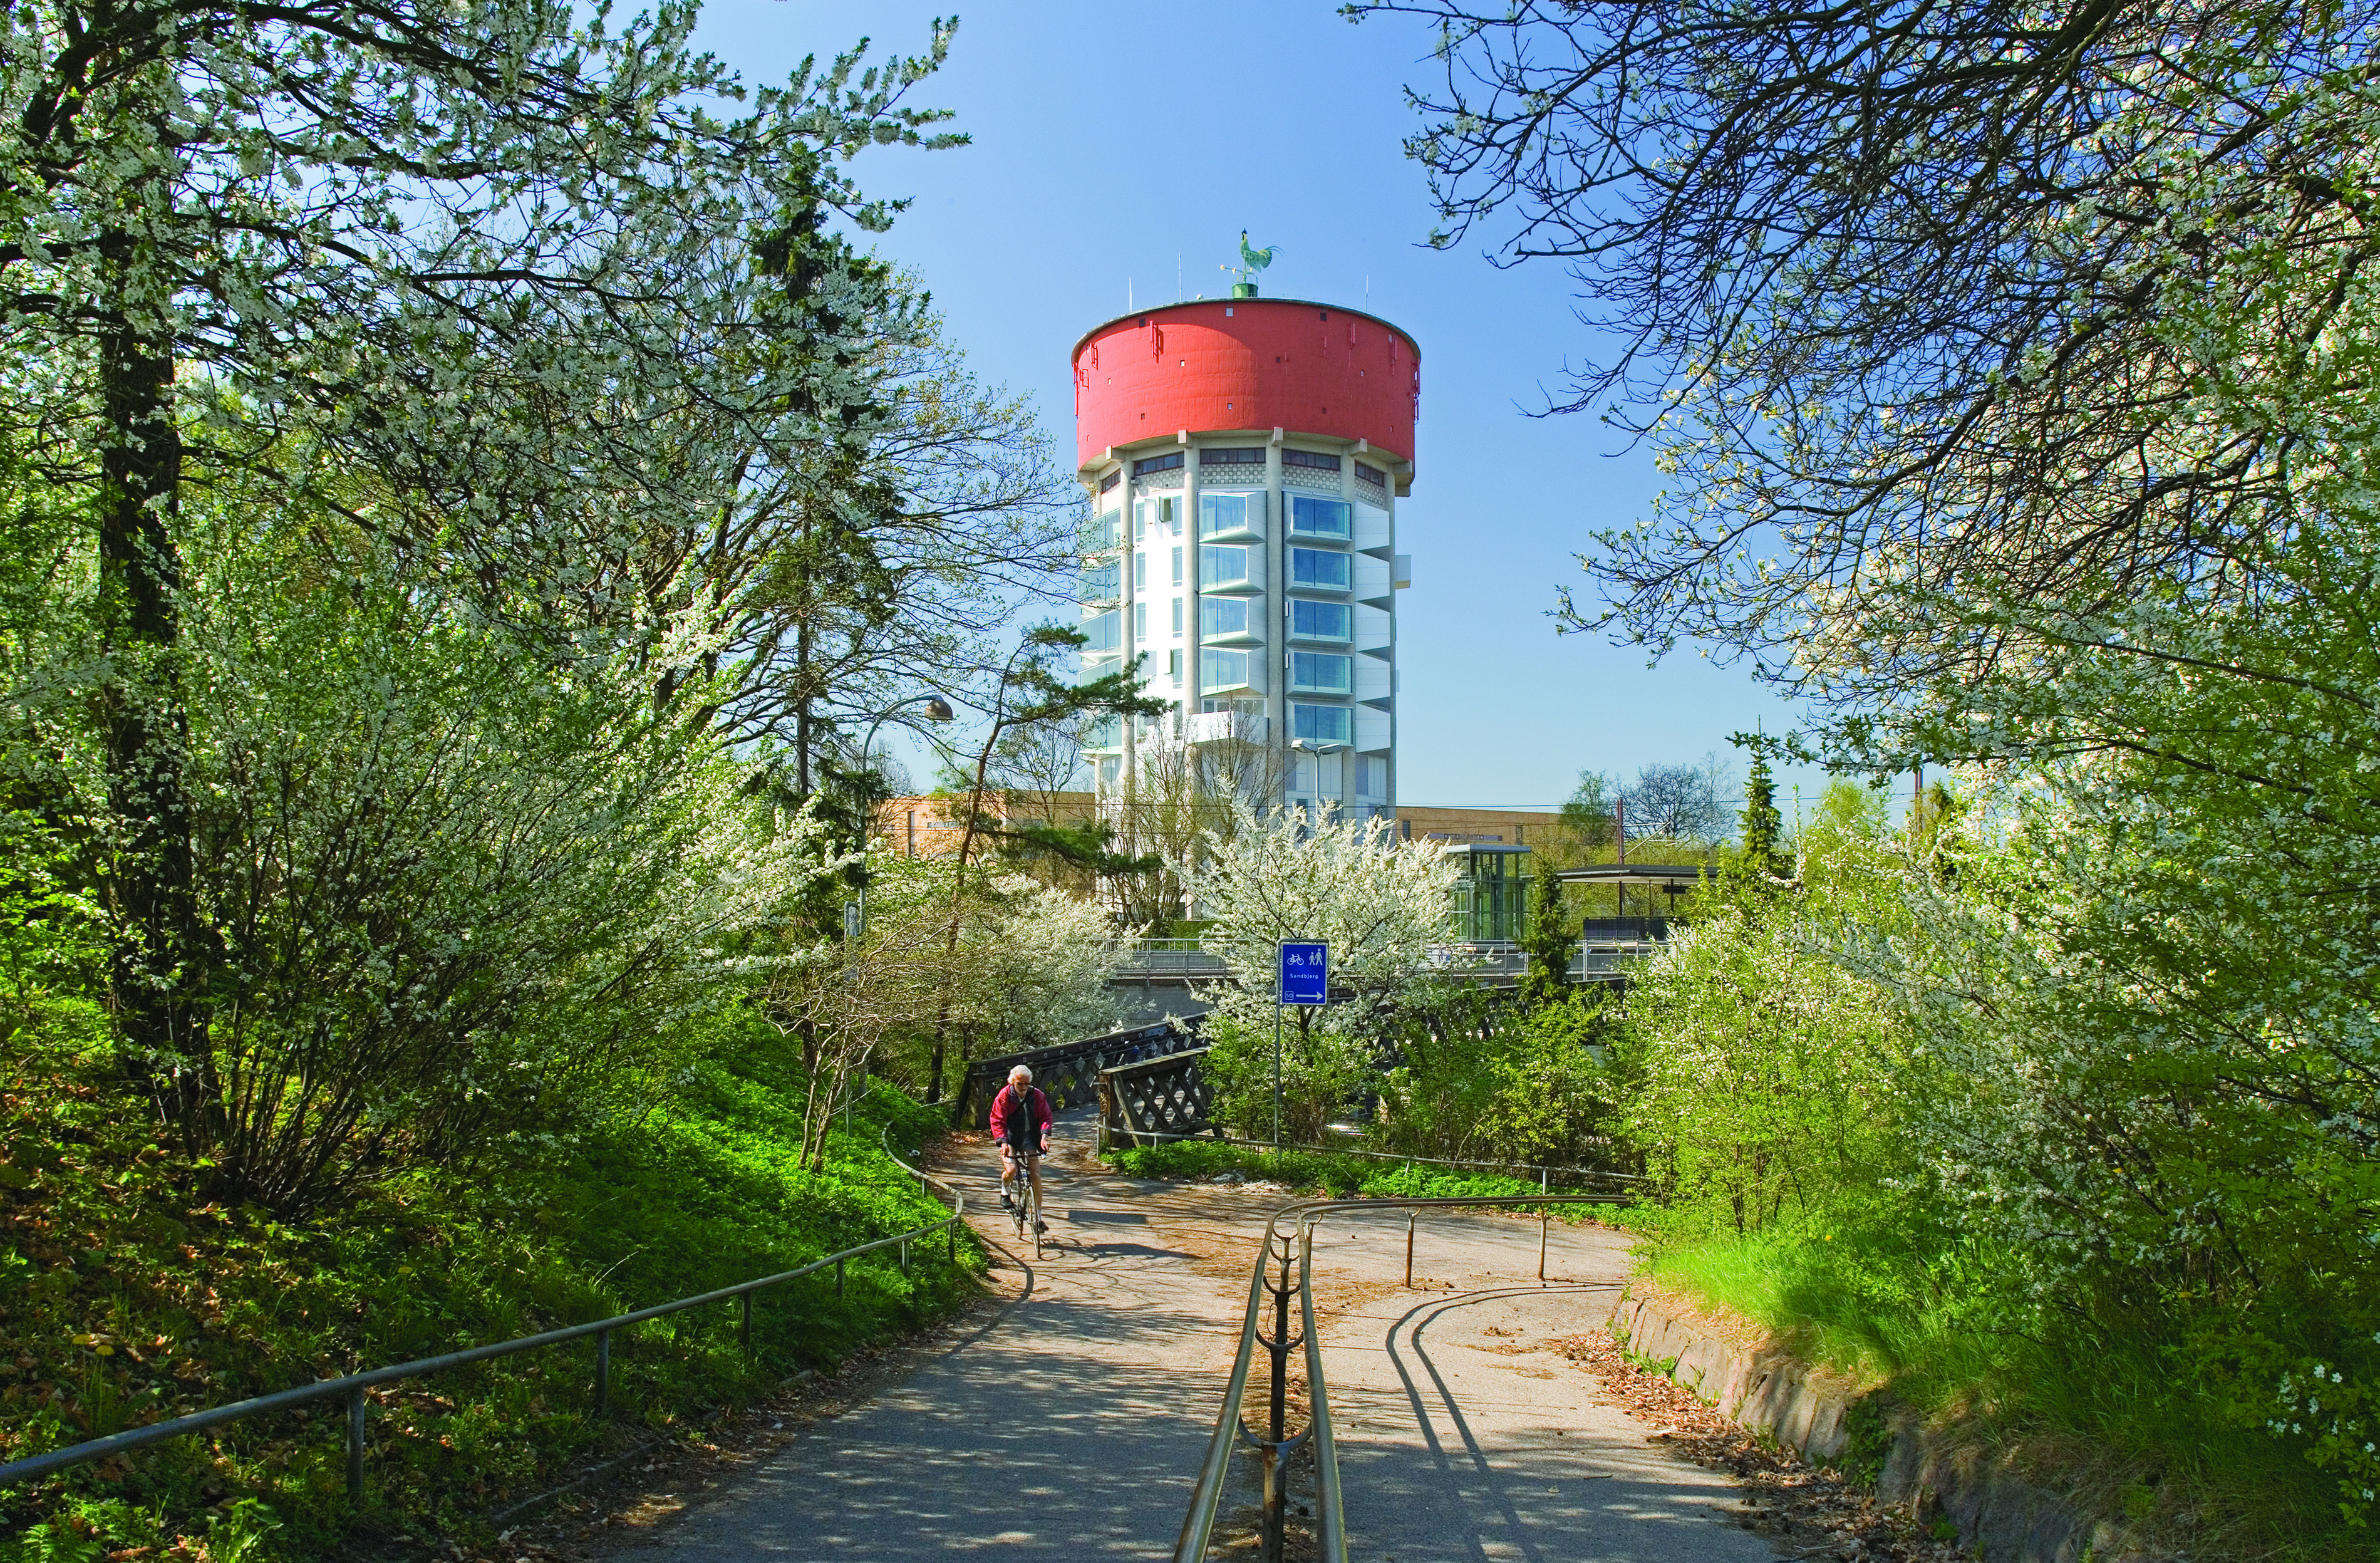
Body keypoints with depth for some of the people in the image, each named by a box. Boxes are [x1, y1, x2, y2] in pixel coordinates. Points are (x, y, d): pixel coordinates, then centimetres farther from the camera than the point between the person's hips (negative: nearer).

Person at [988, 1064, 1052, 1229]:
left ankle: (1037, 1218, 7)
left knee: (1036, 1176, -3)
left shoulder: (1037, 1096, -4)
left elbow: (1045, 1117, -3)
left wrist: (1044, 1136, -21)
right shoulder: (1004, 1096, -11)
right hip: (1010, 1137, -2)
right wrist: (1003, 1142, -26)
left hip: (1029, 1138, 2)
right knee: (1010, 1170, -24)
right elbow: (997, 1121, -13)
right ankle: (1005, 1192, 13)